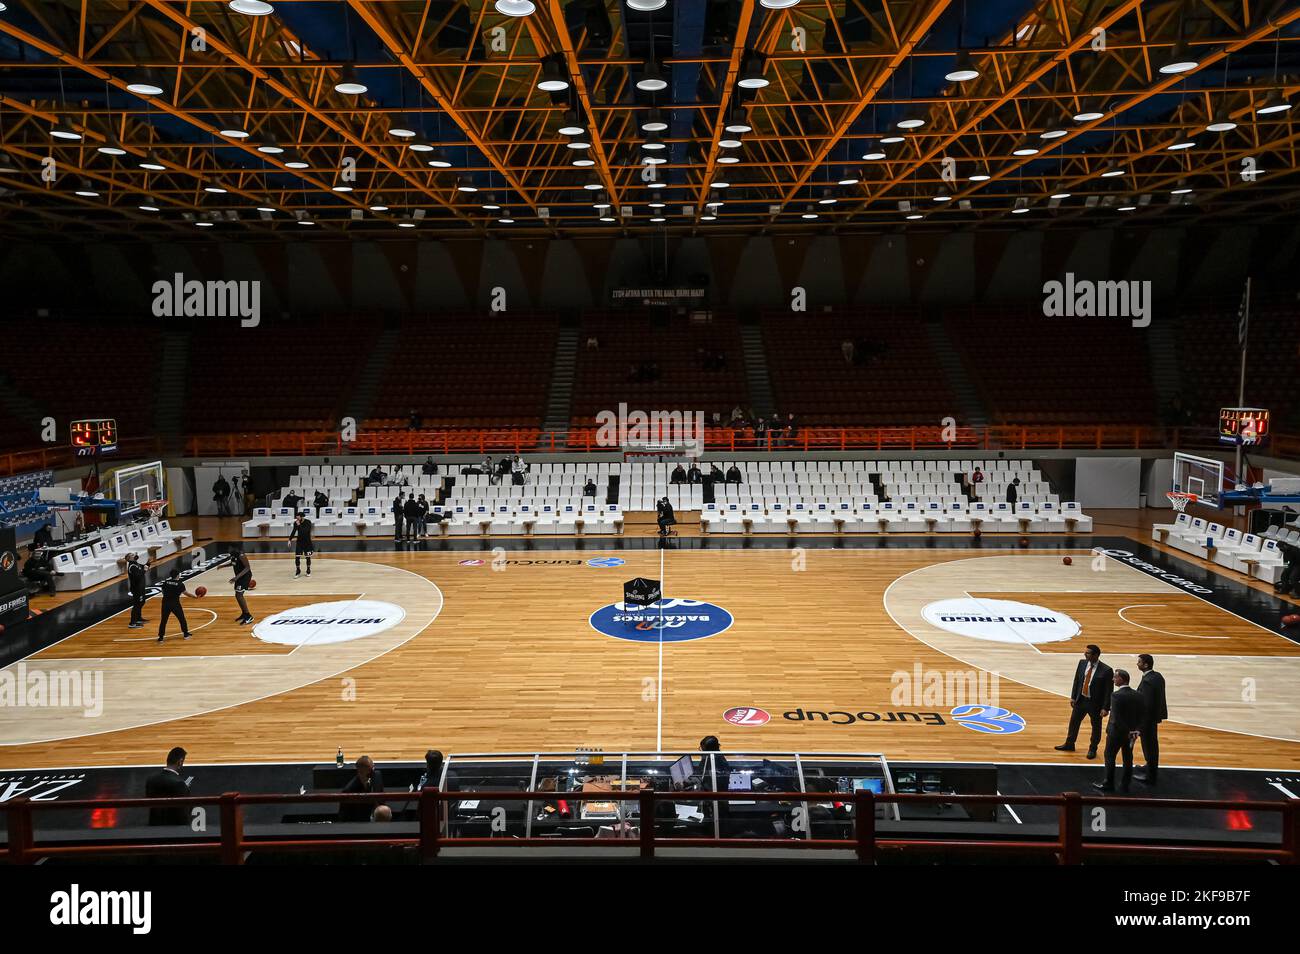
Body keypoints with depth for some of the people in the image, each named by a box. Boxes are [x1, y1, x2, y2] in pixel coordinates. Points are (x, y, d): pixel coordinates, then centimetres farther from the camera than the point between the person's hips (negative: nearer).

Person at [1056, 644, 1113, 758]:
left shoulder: (1106, 671, -21)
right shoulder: (1082, 663, -4)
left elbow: (1109, 690, -16)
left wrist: (1106, 708, -16)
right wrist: (1073, 697, 3)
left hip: (1095, 703, -5)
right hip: (1080, 700, 5)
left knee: (1096, 727, 13)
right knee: (1074, 722, 18)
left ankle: (1092, 749, 34)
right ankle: (1069, 744, 37)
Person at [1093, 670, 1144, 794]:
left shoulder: (1116, 695, -21)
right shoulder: (1137, 695, -1)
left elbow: (1115, 718, -24)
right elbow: (1140, 715, 0)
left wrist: (1127, 731, -14)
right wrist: (1134, 730, 0)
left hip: (1117, 732, -6)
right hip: (1131, 733, 6)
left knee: (1109, 757, 8)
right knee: (1128, 759, 14)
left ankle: (1109, 784, 15)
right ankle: (1125, 786, 22)